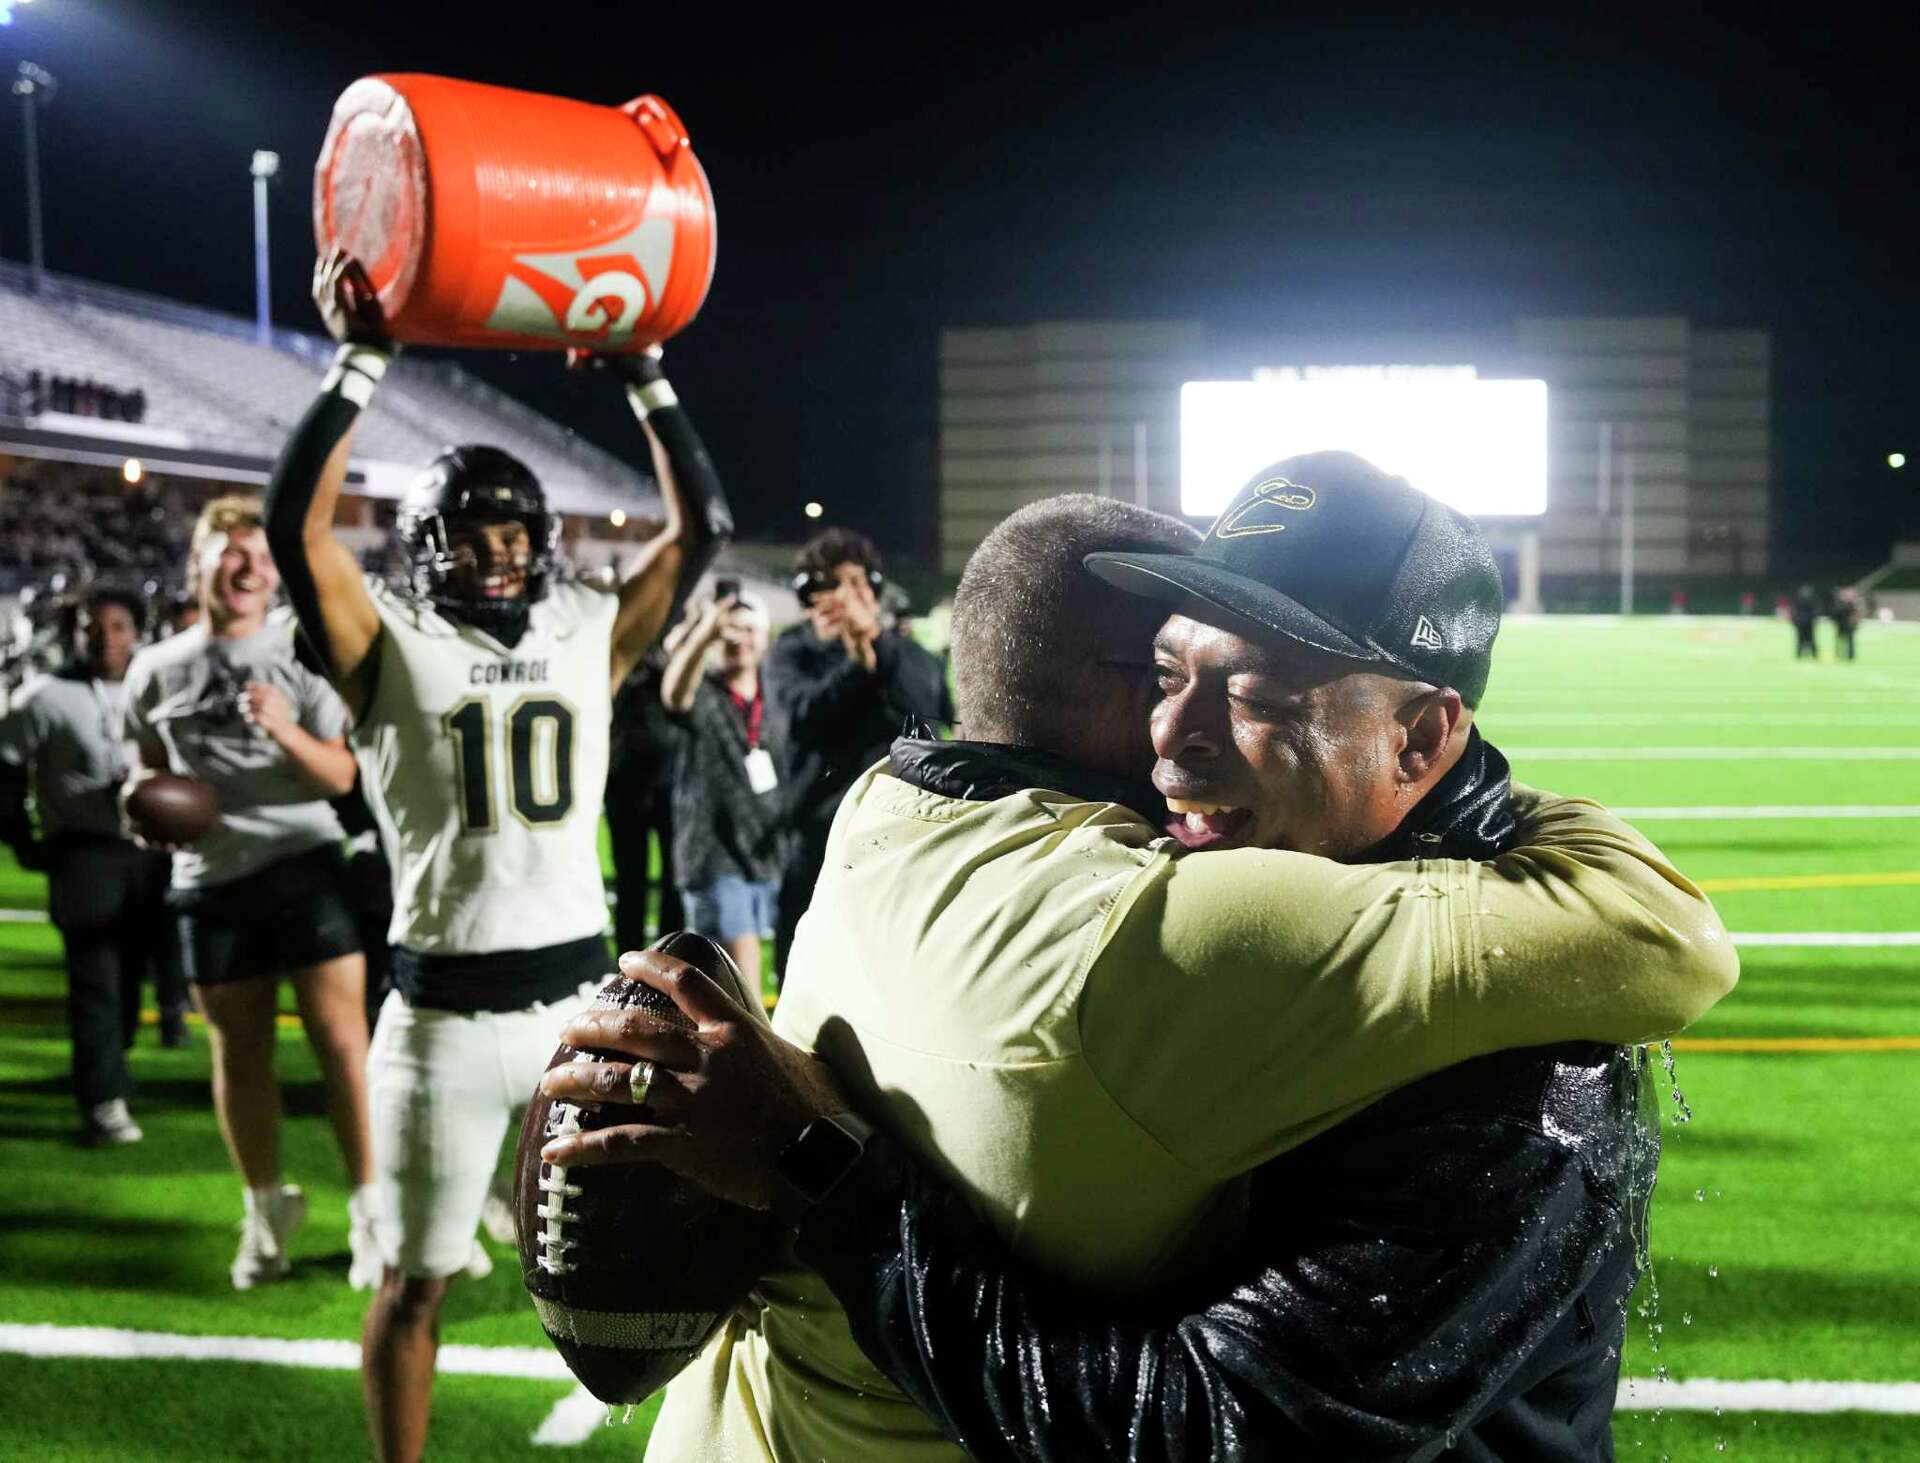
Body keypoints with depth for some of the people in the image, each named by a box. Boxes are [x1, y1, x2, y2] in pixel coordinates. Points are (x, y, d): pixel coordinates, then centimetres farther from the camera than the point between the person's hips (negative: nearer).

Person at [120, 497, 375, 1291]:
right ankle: (267, 1210, 26)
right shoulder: (156, 670, 9)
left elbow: (343, 776, -2)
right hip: (212, 878, 3)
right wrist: (142, 794, 0)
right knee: (239, 1052, 10)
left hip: (305, 862, -2)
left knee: (343, 1040, -4)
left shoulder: (302, 657, 1)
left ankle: (369, 1208, 6)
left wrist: (287, 732, -19)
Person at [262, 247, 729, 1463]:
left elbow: (701, 526, 5)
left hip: (580, 996, 3)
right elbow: (298, 525, -16)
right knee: (417, 1278, 11)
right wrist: (361, 362, -16)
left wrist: (643, 373, -1)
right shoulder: (392, 650, -2)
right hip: (445, 1012, -3)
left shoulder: (592, 637, 6)